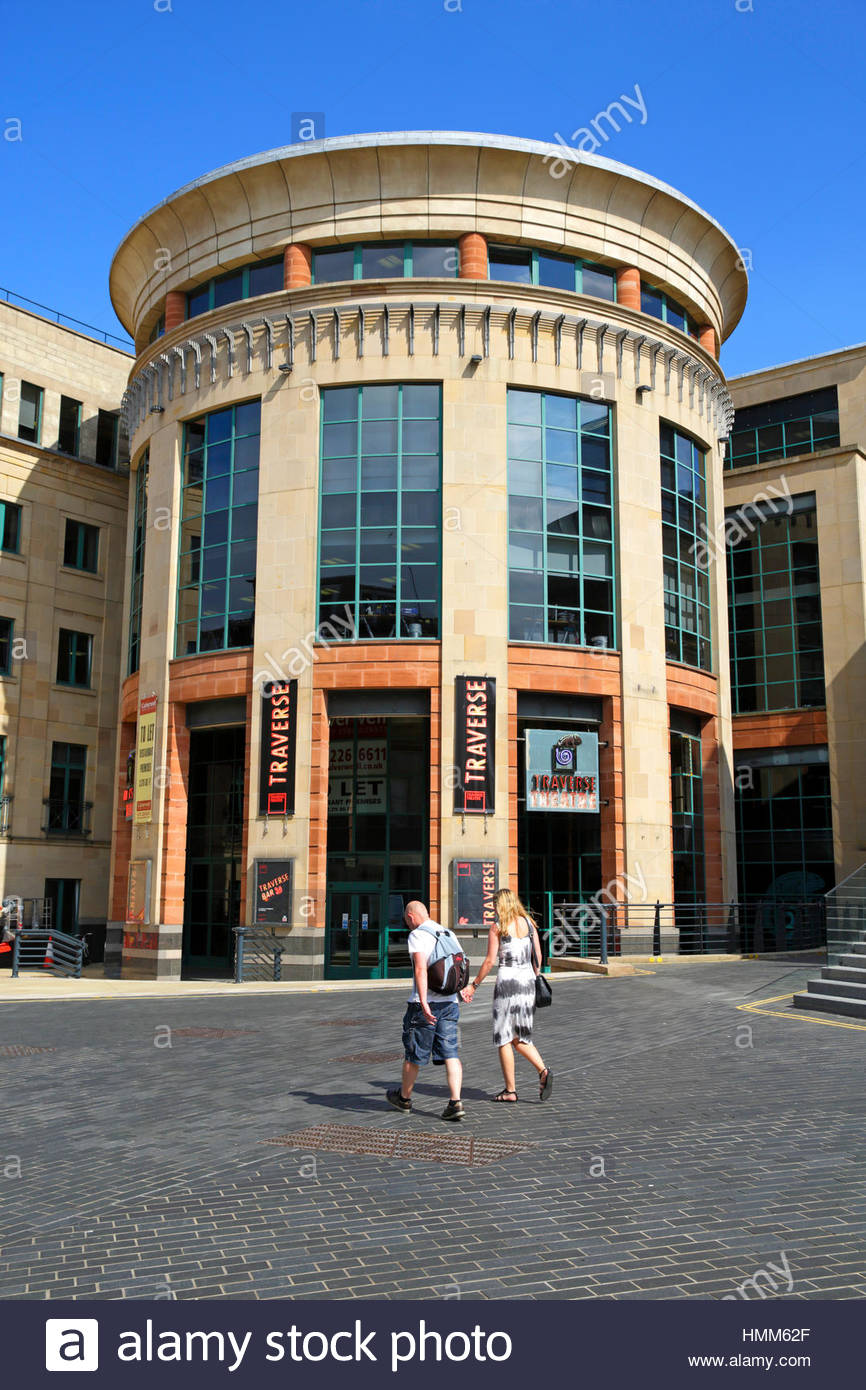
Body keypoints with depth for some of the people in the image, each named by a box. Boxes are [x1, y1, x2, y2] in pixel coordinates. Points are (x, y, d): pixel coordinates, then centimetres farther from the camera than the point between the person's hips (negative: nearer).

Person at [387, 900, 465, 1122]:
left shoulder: (417, 935, -8)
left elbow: (421, 968, -21)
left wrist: (423, 1003, -25)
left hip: (424, 1004, -6)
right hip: (450, 1002, 6)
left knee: (413, 1054, 10)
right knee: (450, 1054, 3)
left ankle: (404, 1098, 26)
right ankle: (456, 1102, -9)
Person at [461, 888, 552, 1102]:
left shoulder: (498, 927, -7)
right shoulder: (529, 923, 8)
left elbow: (490, 961, -8)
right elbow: (538, 957, 9)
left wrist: (473, 985, 1)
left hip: (507, 980, -6)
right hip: (528, 980, 6)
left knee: (504, 1038, 5)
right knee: (519, 1037, 16)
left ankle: (510, 1091, 8)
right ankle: (543, 1071, -5)